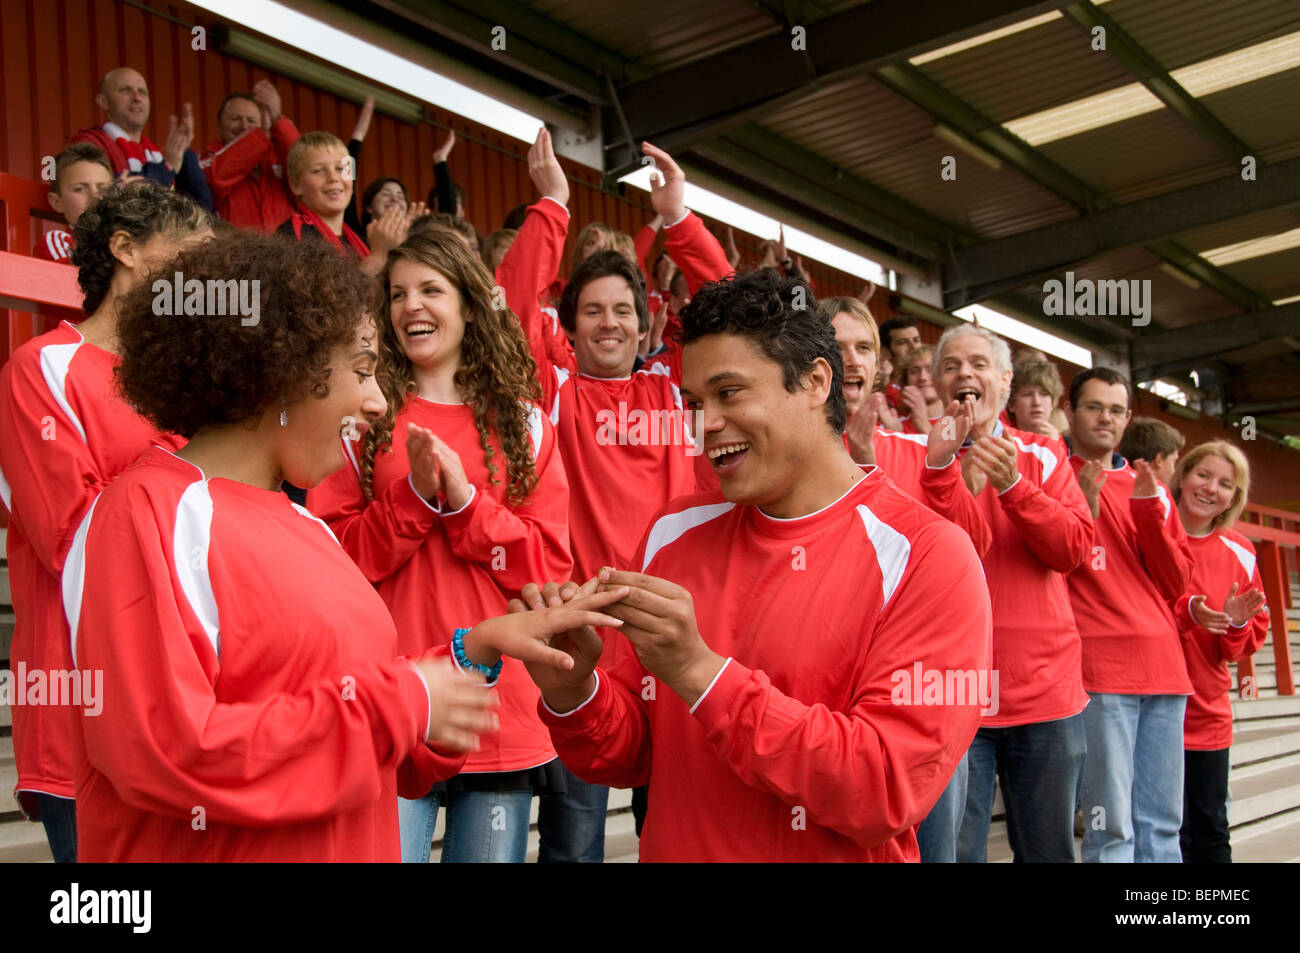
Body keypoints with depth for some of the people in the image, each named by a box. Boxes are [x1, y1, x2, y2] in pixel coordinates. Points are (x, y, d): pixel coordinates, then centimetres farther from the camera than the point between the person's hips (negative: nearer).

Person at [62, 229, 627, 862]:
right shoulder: (152, 512, -15)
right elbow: (164, 755, -25)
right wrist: (395, 706, -19)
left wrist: (475, 649, -3)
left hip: (352, 847, 8)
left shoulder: (300, 522, 9)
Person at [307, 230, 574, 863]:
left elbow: (549, 566, 0)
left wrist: (465, 500, -13)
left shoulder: (524, 423, 7)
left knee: (490, 852, 12)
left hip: (502, 703, 2)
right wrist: (416, 497, -15)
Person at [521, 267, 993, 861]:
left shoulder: (926, 557, -12)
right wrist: (573, 693, -15)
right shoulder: (672, 534, 0)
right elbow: (630, 755, 5)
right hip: (672, 847, 3)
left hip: (835, 850, -3)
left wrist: (699, 671, -24)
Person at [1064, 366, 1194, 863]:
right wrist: (1082, 508, -14)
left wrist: (1150, 509, -2)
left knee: (1162, 824, 9)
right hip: (1098, 668, -5)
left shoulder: (1150, 488, 18)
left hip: (1162, 669, 6)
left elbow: (1175, 585, 12)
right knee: (1112, 825, -8)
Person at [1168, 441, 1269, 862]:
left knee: (1211, 833, 11)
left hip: (1209, 717, 4)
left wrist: (1237, 623, -9)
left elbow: (1244, 645, 13)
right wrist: (1184, 613, -23)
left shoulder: (1240, 554, 8)